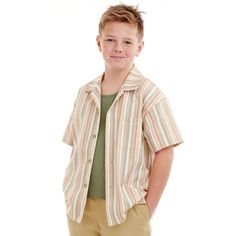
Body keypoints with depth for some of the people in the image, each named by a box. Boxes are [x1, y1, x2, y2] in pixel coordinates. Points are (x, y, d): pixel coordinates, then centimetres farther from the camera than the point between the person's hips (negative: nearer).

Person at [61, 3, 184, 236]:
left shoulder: (148, 94, -9)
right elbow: (77, 149, 13)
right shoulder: (85, 93, 6)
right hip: (81, 207, 5)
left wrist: (147, 209, -9)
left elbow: (164, 154, -9)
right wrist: (72, 195, 5)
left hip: (126, 210, -4)